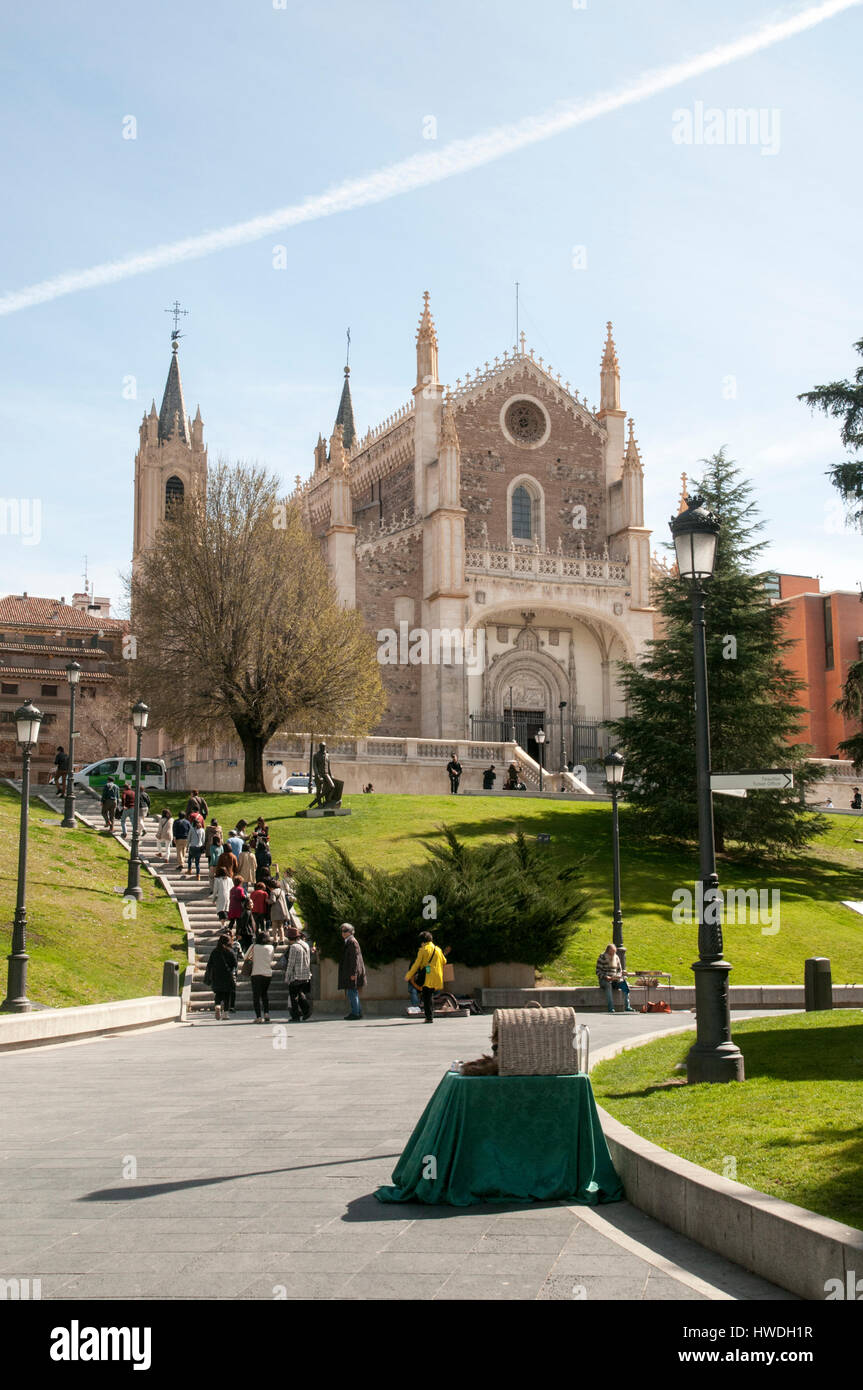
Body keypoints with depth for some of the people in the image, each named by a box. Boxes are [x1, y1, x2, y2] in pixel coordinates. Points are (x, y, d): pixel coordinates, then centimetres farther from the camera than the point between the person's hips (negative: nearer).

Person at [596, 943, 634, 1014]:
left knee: (624, 983, -26)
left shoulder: (616, 958, 11)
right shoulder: (601, 958, -4)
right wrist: (606, 977, -22)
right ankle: (611, 1008, -44)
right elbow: (598, 972, -6)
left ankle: (627, 1007, -29)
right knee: (608, 985, -38)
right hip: (604, 980, -4)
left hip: (615, 980, 4)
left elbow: (620, 970, 16)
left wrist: (618, 976, -6)